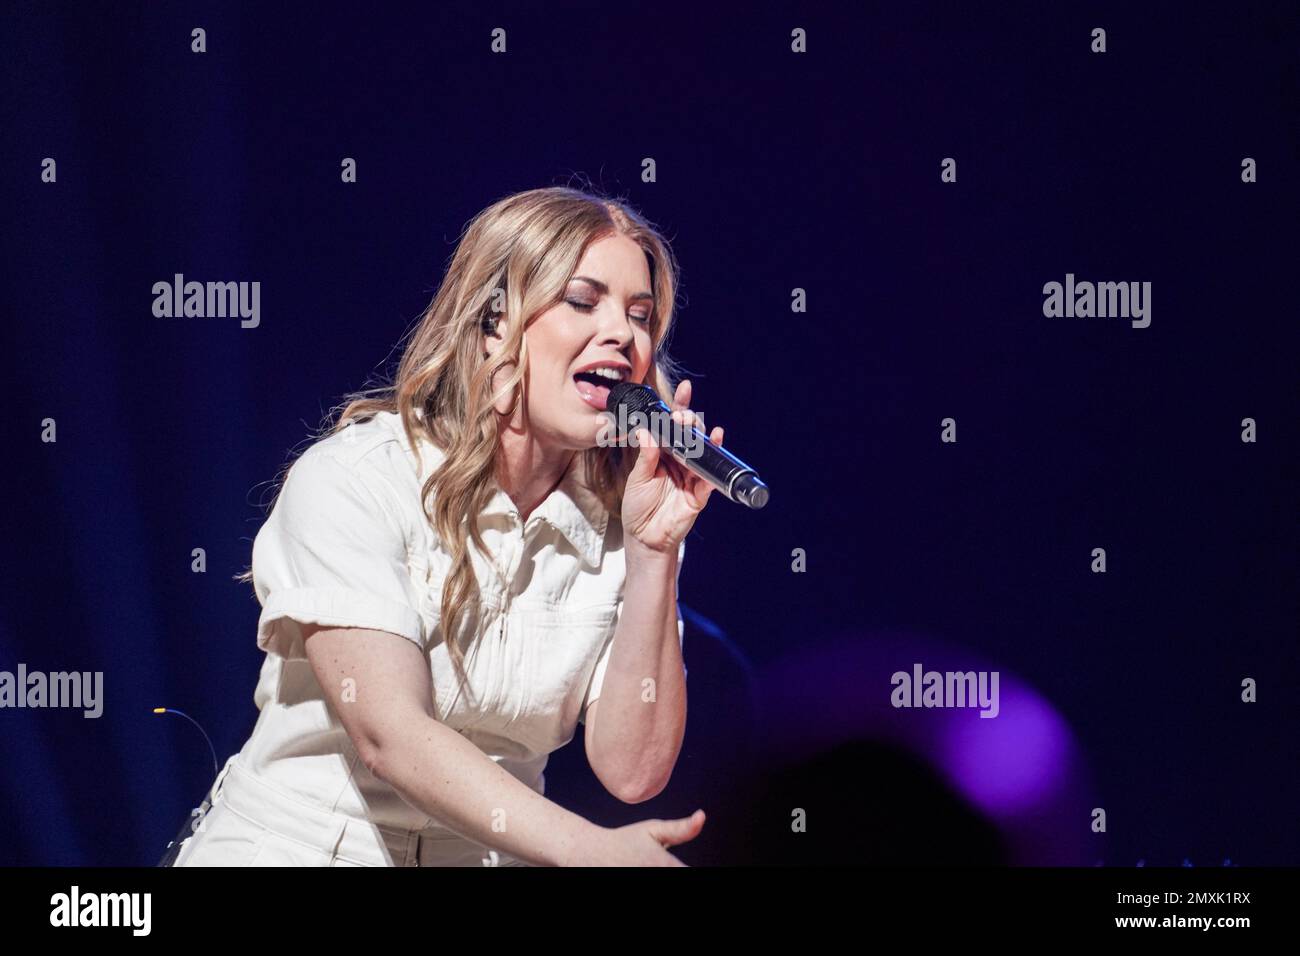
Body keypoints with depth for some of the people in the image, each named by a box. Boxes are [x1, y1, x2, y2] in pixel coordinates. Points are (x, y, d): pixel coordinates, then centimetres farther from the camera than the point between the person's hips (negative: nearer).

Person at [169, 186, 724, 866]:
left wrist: (654, 550, -12)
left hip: (493, 849, 3)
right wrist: (586, 848, -31)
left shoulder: (615, 521, 3)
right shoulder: (354, 479, -10)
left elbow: (633, 770, -5)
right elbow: (390, 735, -20)